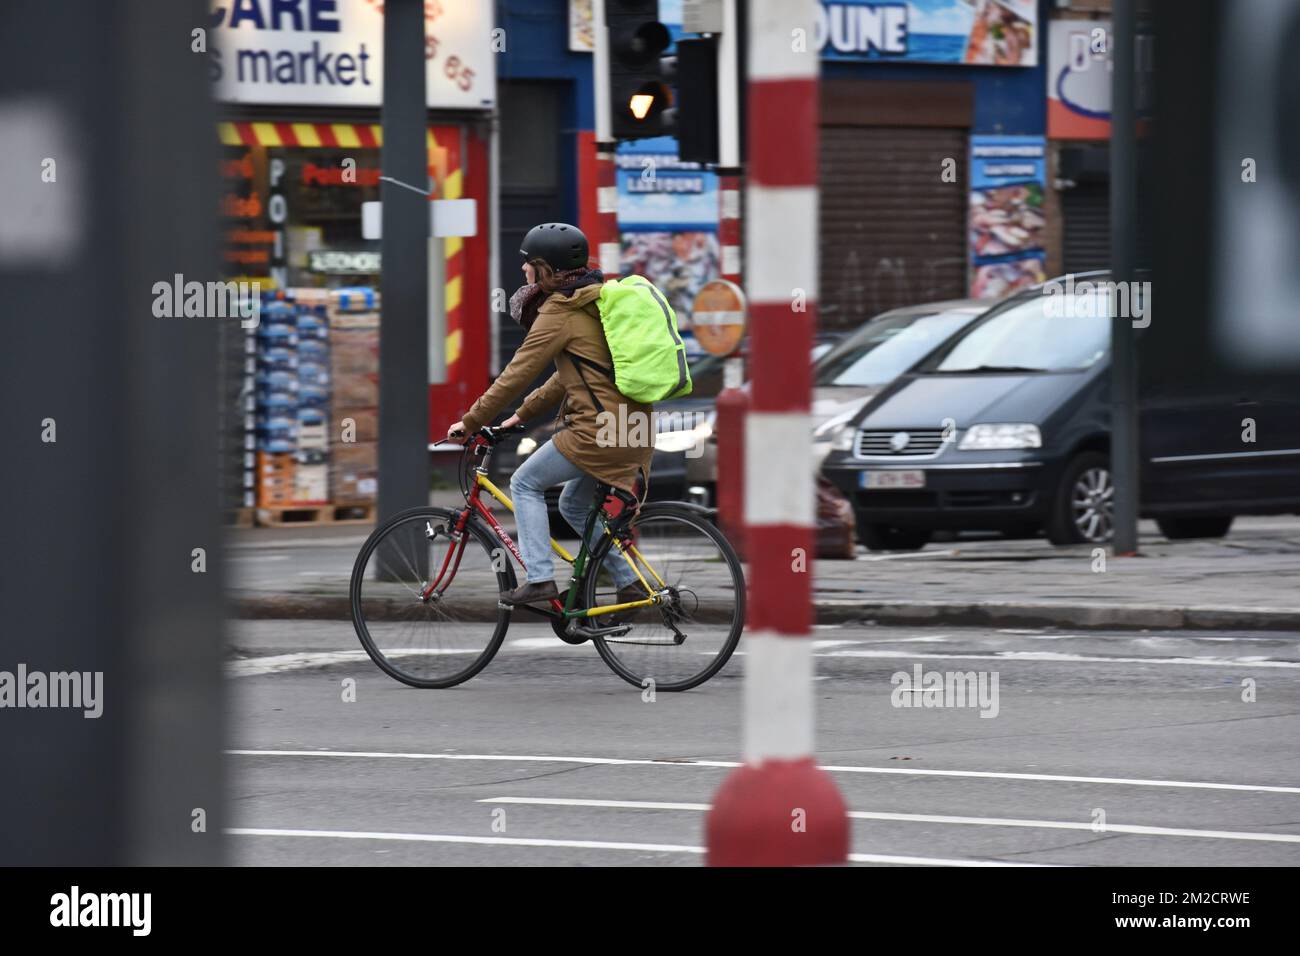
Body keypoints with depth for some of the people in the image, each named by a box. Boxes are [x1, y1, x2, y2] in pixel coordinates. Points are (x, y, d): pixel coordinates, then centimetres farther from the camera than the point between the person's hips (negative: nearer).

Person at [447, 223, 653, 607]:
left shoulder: (559, 312, -10)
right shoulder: (595, 301, 19)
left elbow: (516, 374, -9)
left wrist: (470, 422, 0)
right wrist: (521, 415, 27)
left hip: (599, 428, -9)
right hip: (633, 427, 9)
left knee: (525, 484, 5)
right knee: (574, 506, 23)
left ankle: (540, 579, -2)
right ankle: (630, 583, 17)